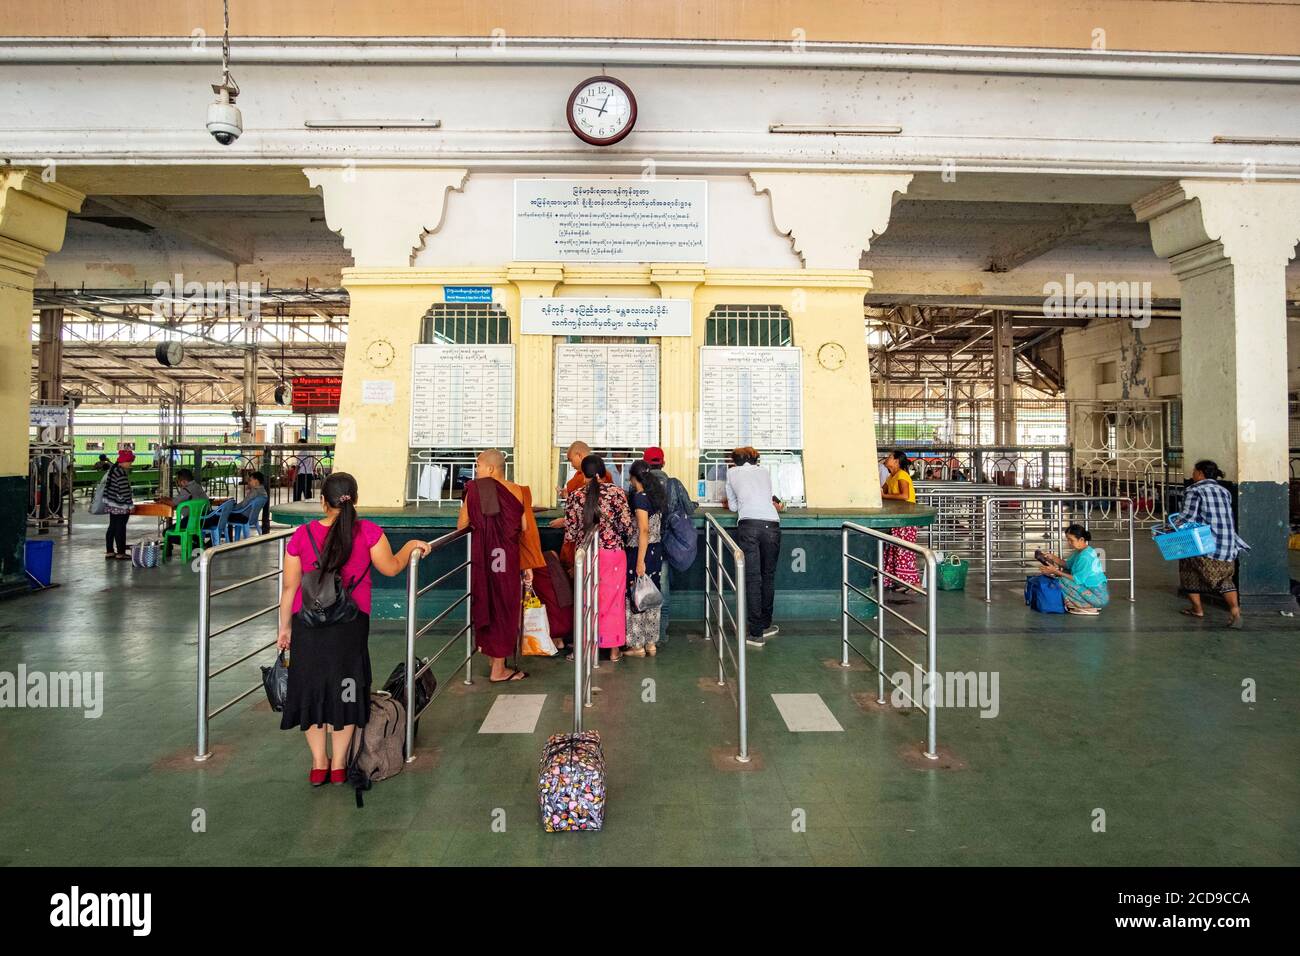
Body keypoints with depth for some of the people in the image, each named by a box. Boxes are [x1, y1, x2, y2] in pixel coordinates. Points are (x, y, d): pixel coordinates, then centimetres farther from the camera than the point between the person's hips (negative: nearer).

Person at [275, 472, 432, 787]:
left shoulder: (302, 534, -6)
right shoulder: (368, 531, -10)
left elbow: (289, 586, -1)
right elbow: (392, 568, 0)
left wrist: (285, 627, 10)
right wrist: (411, 546, 17)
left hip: (308, 624, 1)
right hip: (351, 626, 0)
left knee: (311, 688, 14)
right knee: (345, 689, 12)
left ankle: (319, 764, 21)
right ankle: (338, 765, 20)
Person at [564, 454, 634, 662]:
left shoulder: (575, 497, -4)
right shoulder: (616, 493, -7)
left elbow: (569, 533, -2)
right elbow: (627, 526, -7)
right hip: (613, 552, -1)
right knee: (612, 599, 9)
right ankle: (614, 648, 16)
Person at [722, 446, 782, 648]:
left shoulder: (732, 472, 20)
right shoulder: (764, 472, 27)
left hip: (748, 524, -3)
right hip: (772, 524, 3)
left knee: (752, 578, -2)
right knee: (768, 576, 16)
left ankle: (756, 633, -3)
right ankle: (765, 625, 27)